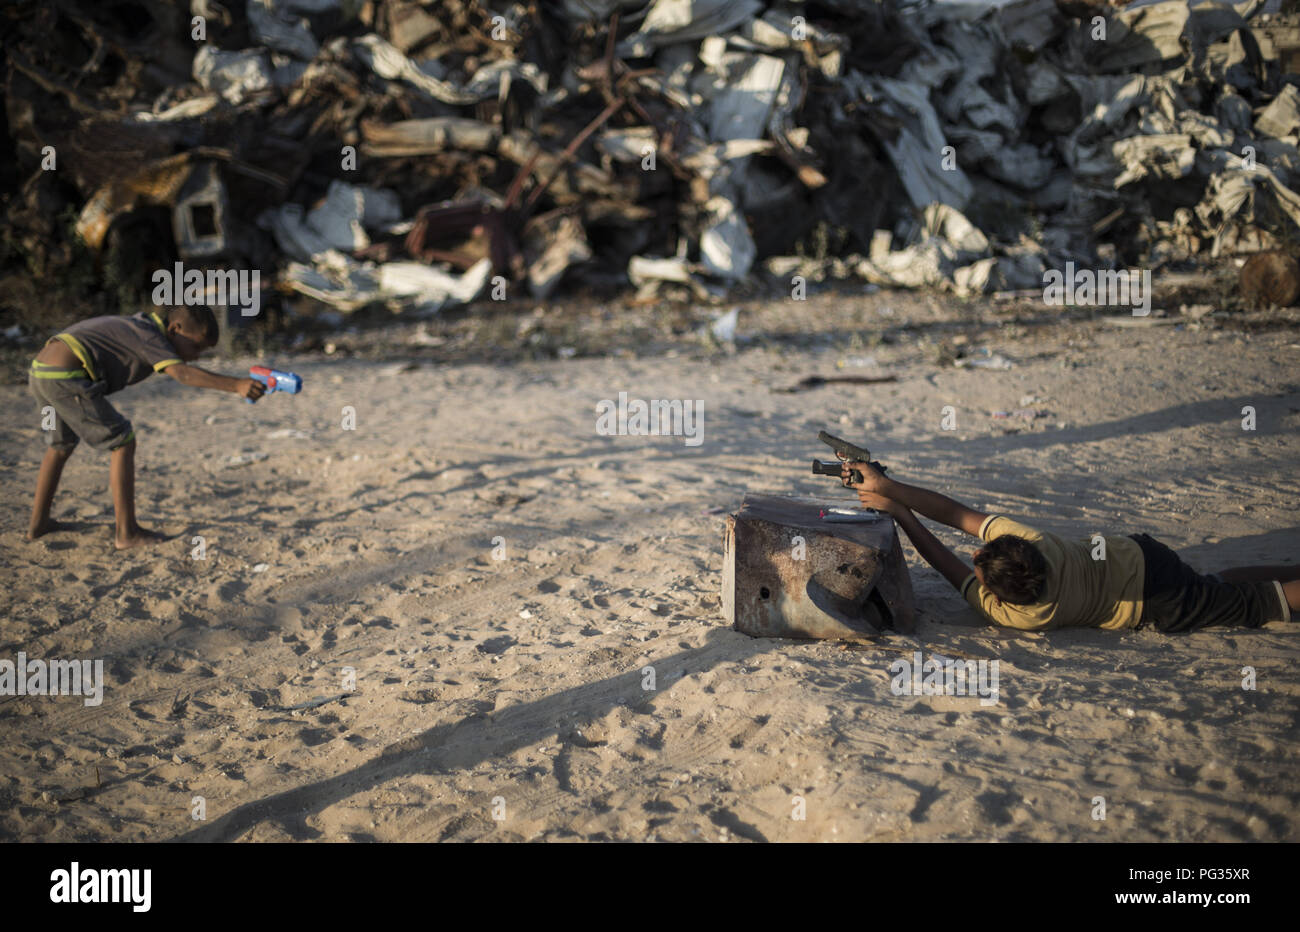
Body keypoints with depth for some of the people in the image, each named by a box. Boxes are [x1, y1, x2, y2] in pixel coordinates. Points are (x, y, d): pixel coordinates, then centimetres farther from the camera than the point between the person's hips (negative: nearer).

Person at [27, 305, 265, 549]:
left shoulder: (136, 326, 19)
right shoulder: (150, 337, -10)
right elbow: (182, 373, -27)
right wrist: (236, 385, -36)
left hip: (40, 368, 10)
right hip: (65, 377, -10)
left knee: (61, 444, 29)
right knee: (122, 442, -4)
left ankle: (38, 523, 40)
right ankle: (127, 533, -1)